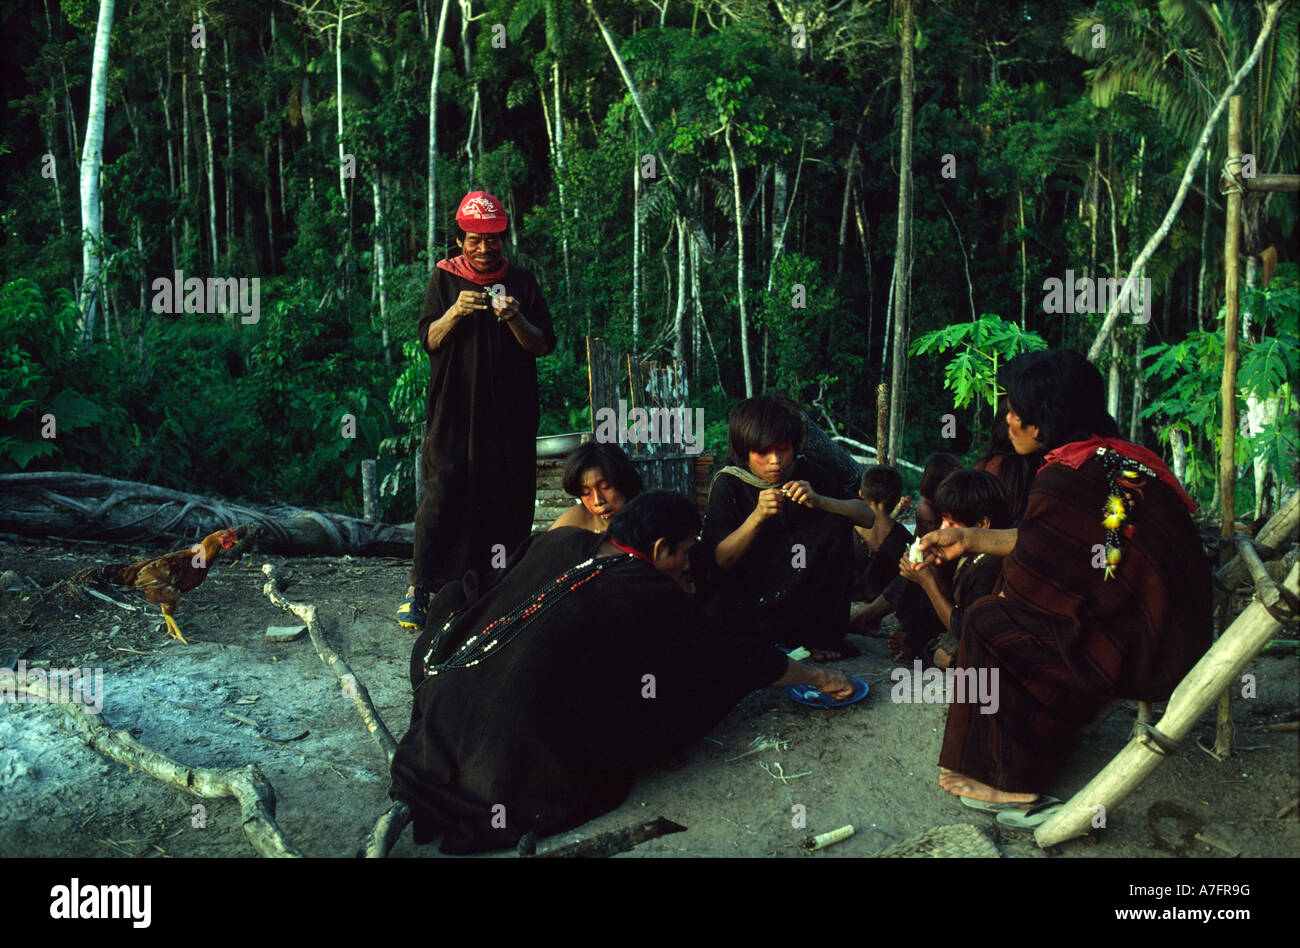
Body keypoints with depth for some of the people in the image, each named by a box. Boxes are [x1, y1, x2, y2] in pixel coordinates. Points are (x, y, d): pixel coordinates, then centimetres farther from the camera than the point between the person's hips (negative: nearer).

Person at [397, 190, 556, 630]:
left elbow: (543, 345, 3)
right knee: (442, 495, -6)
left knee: (508, 498, 0)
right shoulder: (444, 278, 7)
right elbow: (428, 340, 2)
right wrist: (455, 313, -17)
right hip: (454, 408, -1)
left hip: (510, 412, 1)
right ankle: (418, 589, -1)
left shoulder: (521, 281, 8)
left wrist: (515, 319, -16)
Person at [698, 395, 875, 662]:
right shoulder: (728, 484, -6)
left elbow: (868, 516, -5)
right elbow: (722, 559, -12)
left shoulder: (807, 474, 0)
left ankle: (824, 635, -8)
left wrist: (819, 501, -22)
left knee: (836, 524, -17)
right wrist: (758, 515, -26)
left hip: (802, 597, 3)